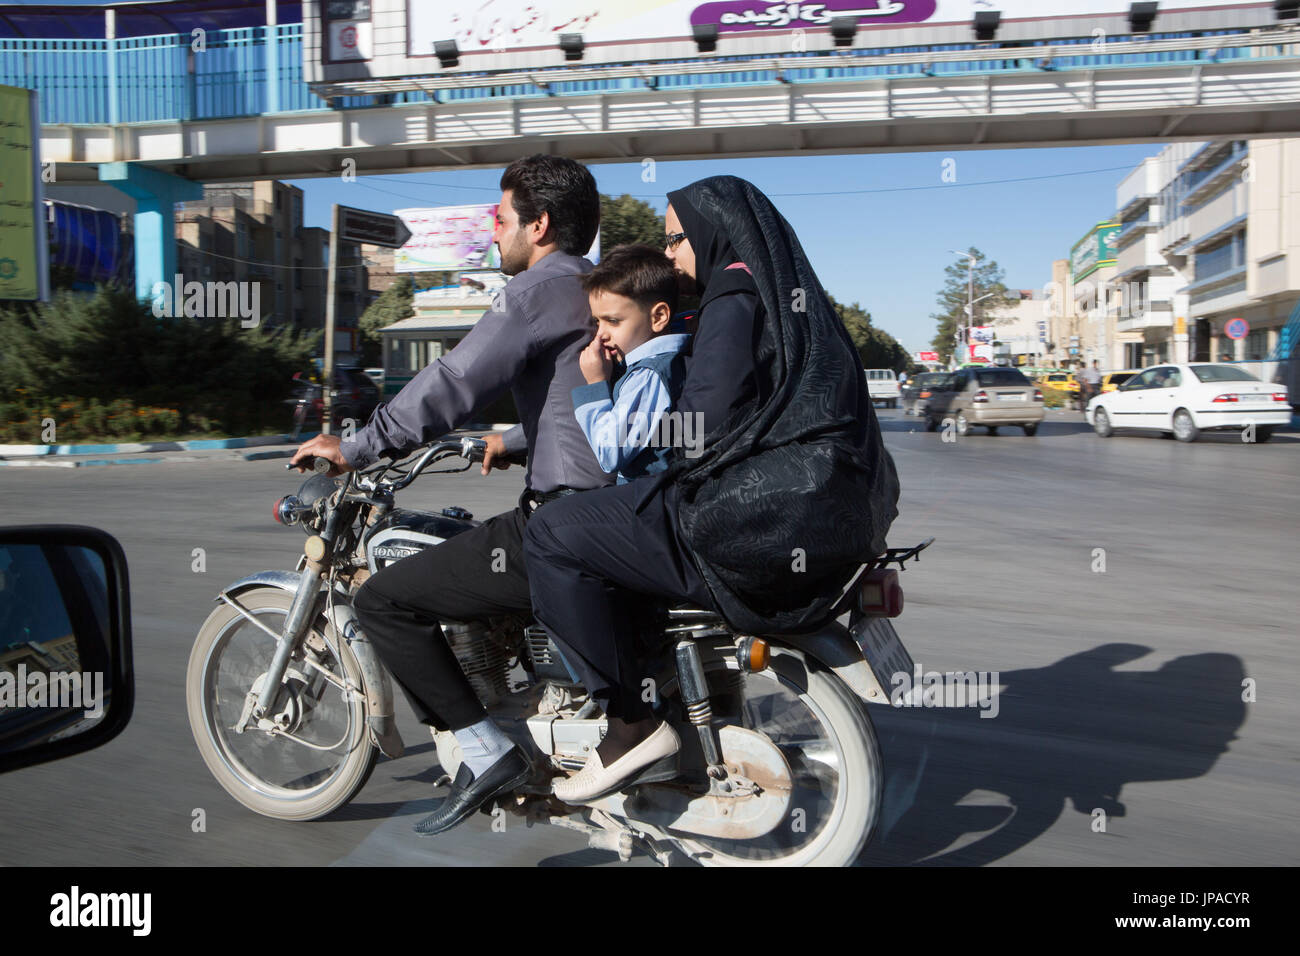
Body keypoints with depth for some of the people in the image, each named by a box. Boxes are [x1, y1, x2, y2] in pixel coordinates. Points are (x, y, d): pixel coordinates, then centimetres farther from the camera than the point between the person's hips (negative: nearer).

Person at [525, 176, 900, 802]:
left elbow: (706, 420, -16)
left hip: (757, 523, -11)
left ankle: (632, 725, -9)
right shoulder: (795, 295, 21)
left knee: (552, 537, -9)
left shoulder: (736, 296, -8)